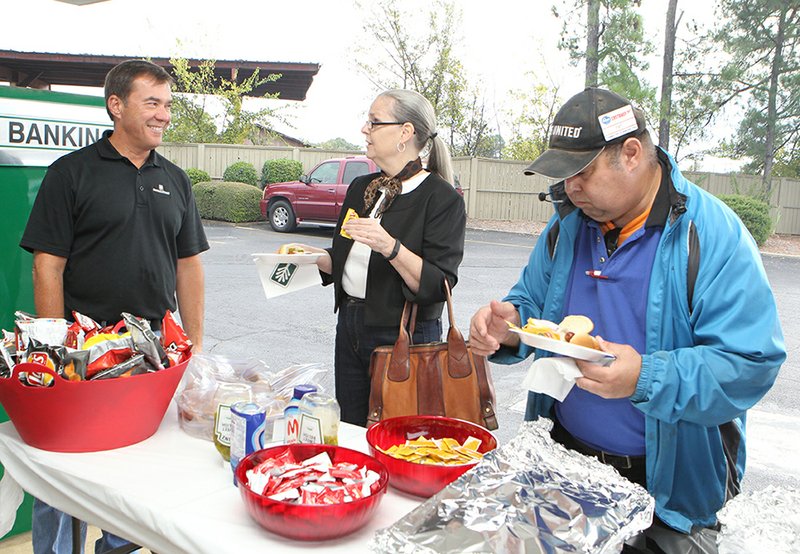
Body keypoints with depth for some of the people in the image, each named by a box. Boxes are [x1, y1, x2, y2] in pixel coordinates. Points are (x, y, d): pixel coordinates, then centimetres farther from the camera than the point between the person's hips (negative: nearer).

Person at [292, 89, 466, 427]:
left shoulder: (443, 198, -12)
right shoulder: (361, 188, 9)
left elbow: (439, 285, -20)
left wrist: (390, 247, -31)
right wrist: (313, 256, 0)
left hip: (405, 336, -6)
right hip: (350, 324, 7)